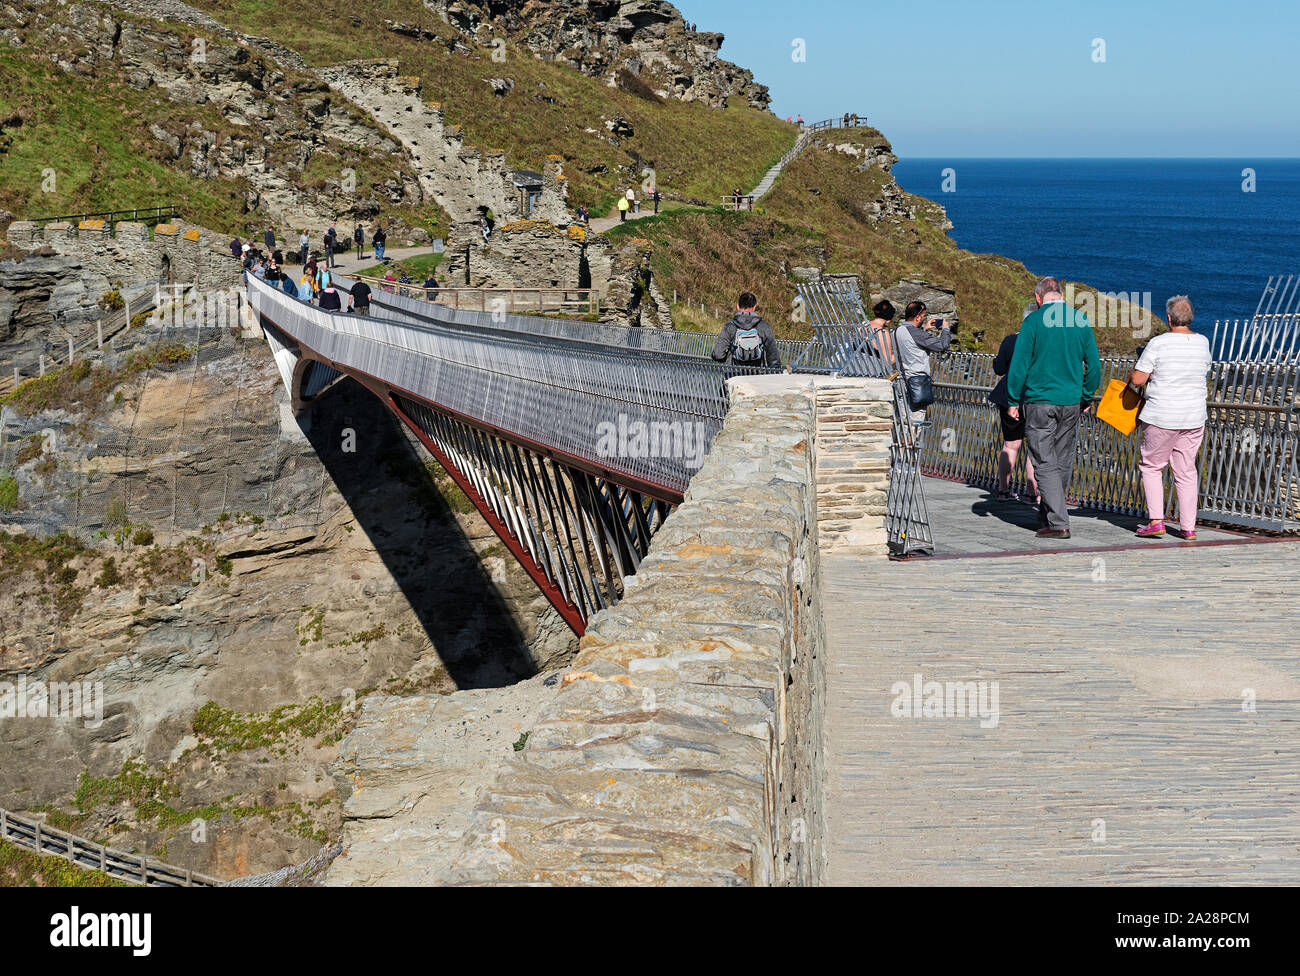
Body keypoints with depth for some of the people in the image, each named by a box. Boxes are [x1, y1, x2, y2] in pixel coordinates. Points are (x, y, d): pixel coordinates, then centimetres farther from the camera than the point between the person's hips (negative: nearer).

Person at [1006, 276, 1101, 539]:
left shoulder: (1033, 321, -7)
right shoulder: (1081, 320, 5)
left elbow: (1019, 365, -9)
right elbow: (1094, 365, 7)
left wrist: (1013, 401, -1)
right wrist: (1087, 397, 19)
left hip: (1039, 402, -4)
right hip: (1071, 402, 4)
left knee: (1045, 464, -2)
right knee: (1063, 463, 15)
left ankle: (1058, 523, -9)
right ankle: (1047, 514, 29)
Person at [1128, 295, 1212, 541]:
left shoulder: (1158, 343, -12)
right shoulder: (1202, 343, 3)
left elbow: (1137, 379, -12)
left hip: (1162, 417, -4)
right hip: (1194, 418, 4)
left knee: (1151, 466, 10)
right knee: (1186, 471, 11)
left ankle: (1156, 520, 0)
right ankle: (1188, 527, 11)